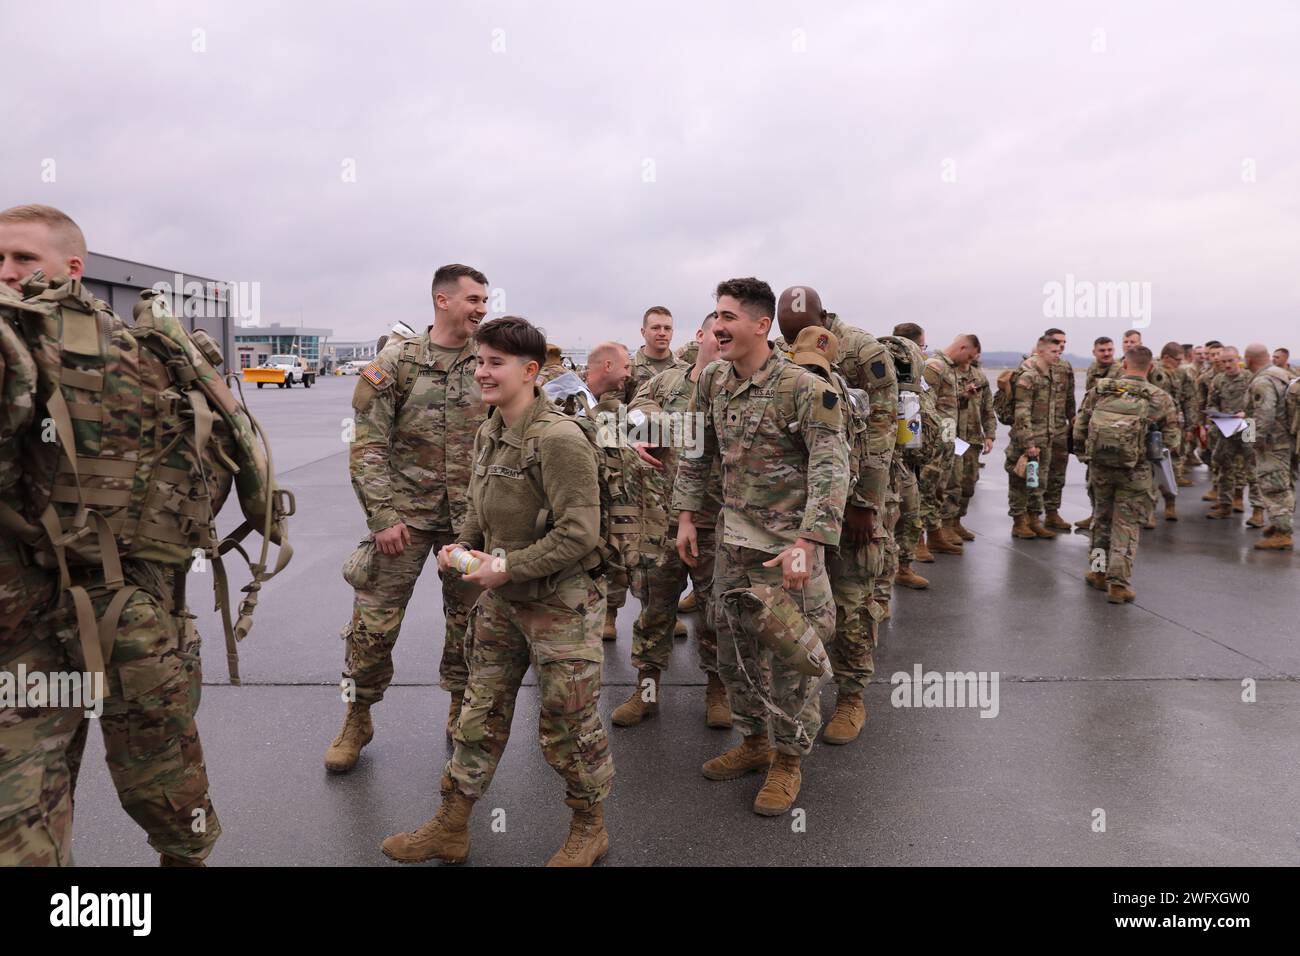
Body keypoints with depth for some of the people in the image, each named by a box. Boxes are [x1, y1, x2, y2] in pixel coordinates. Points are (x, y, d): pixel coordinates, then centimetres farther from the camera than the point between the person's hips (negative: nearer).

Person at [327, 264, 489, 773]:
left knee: (468, 617, 12)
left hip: (471, 516, 2)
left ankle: (461, 709, 32)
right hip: (405, 511, -2)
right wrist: (382, 517, -13)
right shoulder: (395, 362, -6)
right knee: (373, 621, 2)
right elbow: (367, 448, -7)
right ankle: (358, 719, 23)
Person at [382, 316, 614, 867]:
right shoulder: (489, 433, 5)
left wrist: (508, 567, -21)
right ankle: (450, 830, 33)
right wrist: (463, 547, 1)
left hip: (559, 605, -8)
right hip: (499, 600, 8)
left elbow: (579, 533, -24)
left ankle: (589, 831, 30)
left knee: (567, 727, 7)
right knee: (480, 716, 18)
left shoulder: (558, 439, -22)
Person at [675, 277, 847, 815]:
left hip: (786, 543, -6)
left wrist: (806, 543, -27)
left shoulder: (804, 388, -17)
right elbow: (697, 452, 14)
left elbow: (831, 469, -20)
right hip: (733, 539, 7)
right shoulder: (712, 381, 3)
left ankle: (788, 761, 22)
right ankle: (754, 742, 35)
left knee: (787, 657, 3)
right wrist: (686, 516, 11)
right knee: (734, 649, 16)